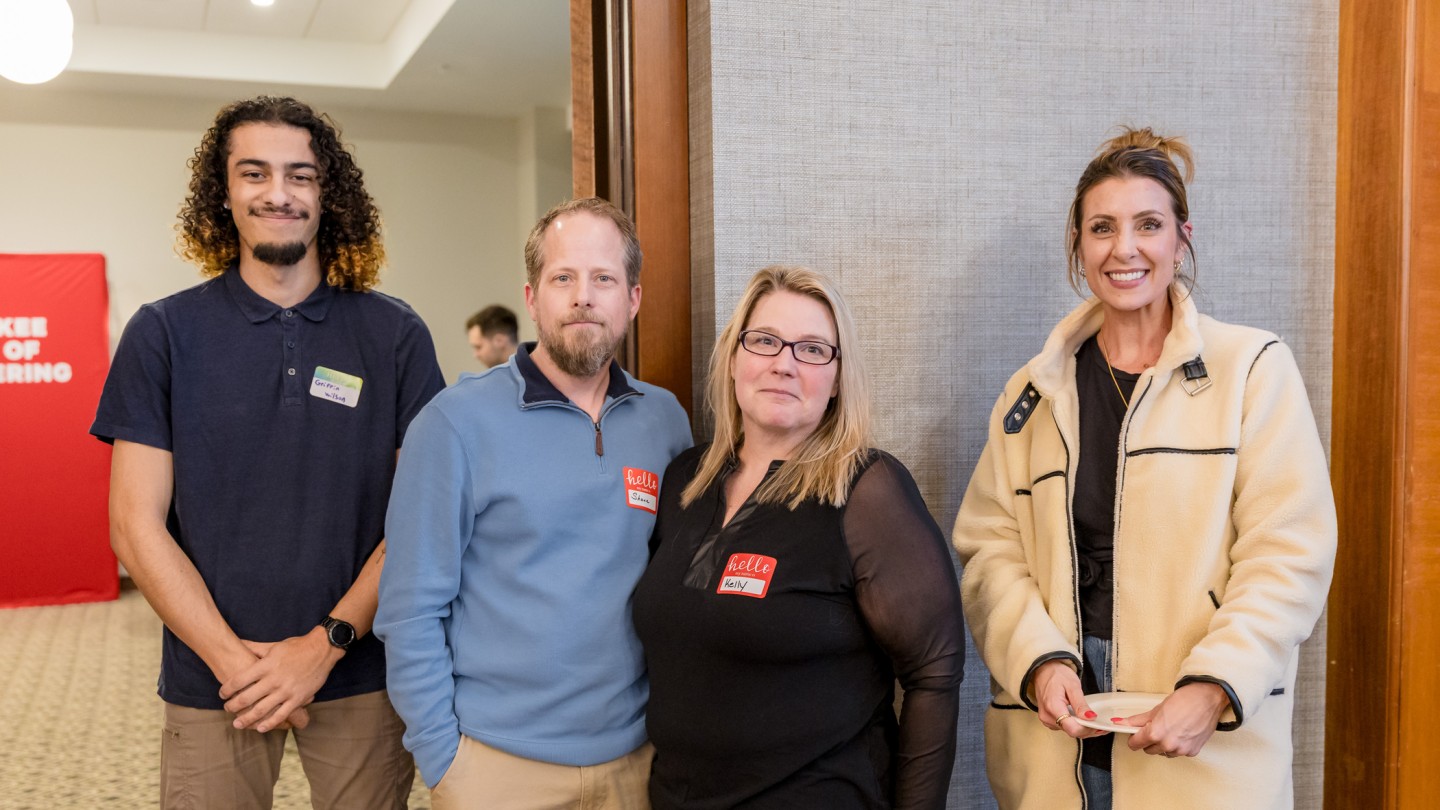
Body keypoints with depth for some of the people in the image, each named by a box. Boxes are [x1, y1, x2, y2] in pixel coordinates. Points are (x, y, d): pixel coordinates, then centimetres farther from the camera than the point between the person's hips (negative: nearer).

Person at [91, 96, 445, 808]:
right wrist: (236, 661, -11)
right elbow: (136, 526, -3)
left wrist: (324, 645, -11)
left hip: (361, 677, 0)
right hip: (210, 686, 0)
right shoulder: (164, 334, -1)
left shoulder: (396, 336, -2)